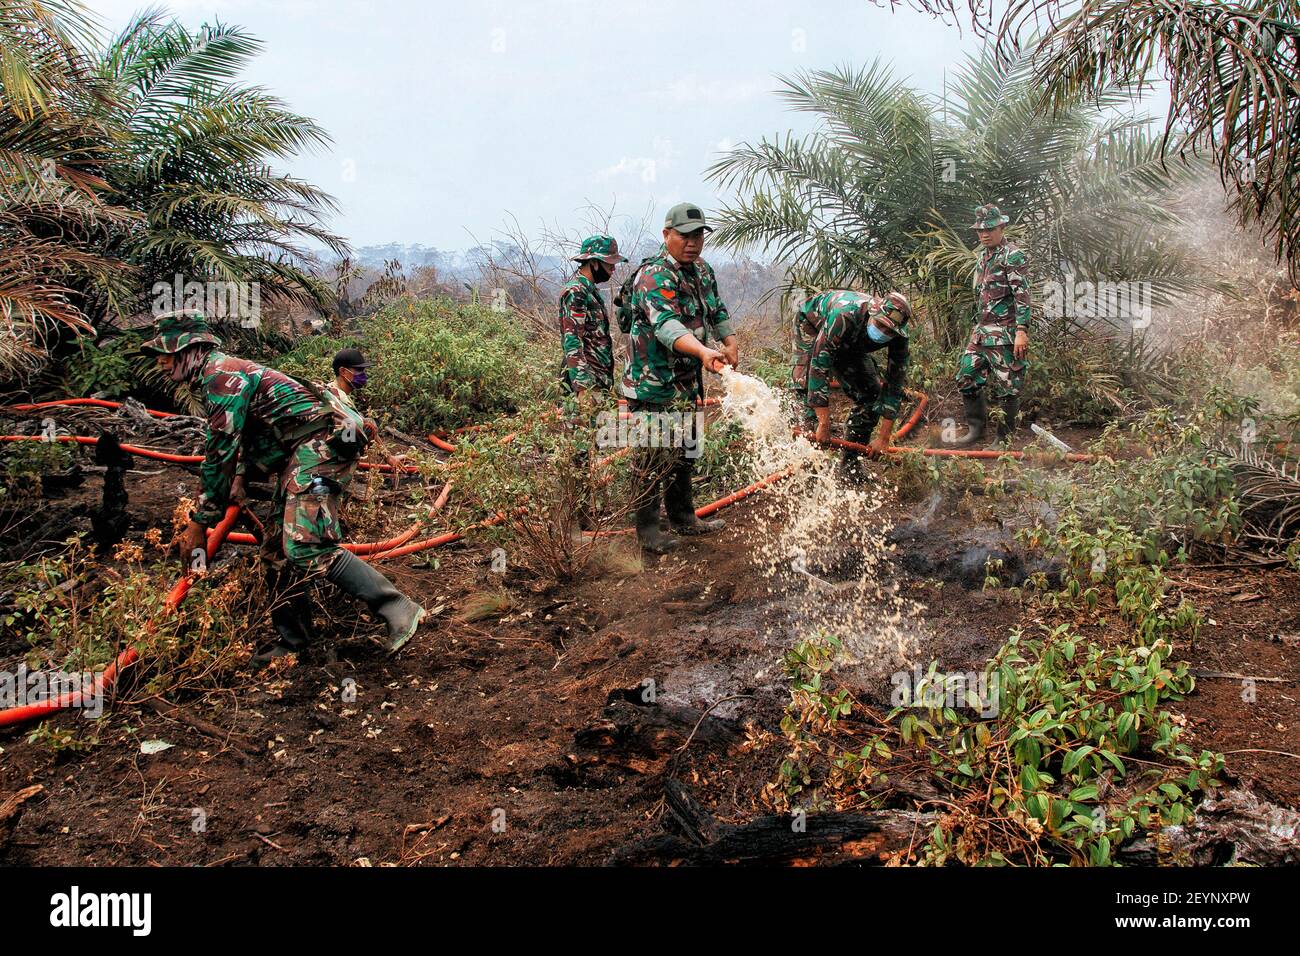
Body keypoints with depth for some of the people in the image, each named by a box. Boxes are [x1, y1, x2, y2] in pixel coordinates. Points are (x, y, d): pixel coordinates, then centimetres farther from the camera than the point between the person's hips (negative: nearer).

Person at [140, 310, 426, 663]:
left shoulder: (220, 375, -10)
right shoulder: (216, 377, 24)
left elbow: (221, 454, -14)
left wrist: (199, 523, -6)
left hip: (322, 444, -11)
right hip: (302, 452, 11)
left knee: (307, 548, -23)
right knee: (278, 551, 12)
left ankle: (400, 610, -24)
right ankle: (292, 643, 21)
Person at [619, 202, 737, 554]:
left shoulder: (703, 271, 10)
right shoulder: (653, 277, -21)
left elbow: (717, 311, 27)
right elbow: (667, 325, -38)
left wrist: (729, 341, 11)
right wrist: (704, 351, -53)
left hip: (687, 383, 9)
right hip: (653, 384, -9)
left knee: (684, 452, 18)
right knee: (653, 457, -5)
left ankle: (683, 517, 32)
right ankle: (647, 528, 7)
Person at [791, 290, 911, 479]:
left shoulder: (899, 336, -29)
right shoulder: (845, 315, -45)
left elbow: (895, 383, -21)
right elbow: (819, 365, -46)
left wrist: (884, 437, -23)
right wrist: (824, 424, -46)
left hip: (850, 344, 5)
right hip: (813, 327, -4)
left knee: (871, 394, -8)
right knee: (807, 385, -27)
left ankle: (851, 459, 2)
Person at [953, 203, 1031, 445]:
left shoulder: (1013, 256, -10)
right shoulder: (983, 256, 17)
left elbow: (1022, 296, -17)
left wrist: (1022, 332, -23)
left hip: (1005, 333, -9)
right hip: (981, 331, 9)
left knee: (1007, 386, -2)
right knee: (966, 378, 9)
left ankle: (1006, 438, 6)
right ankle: (976, 428, 21)